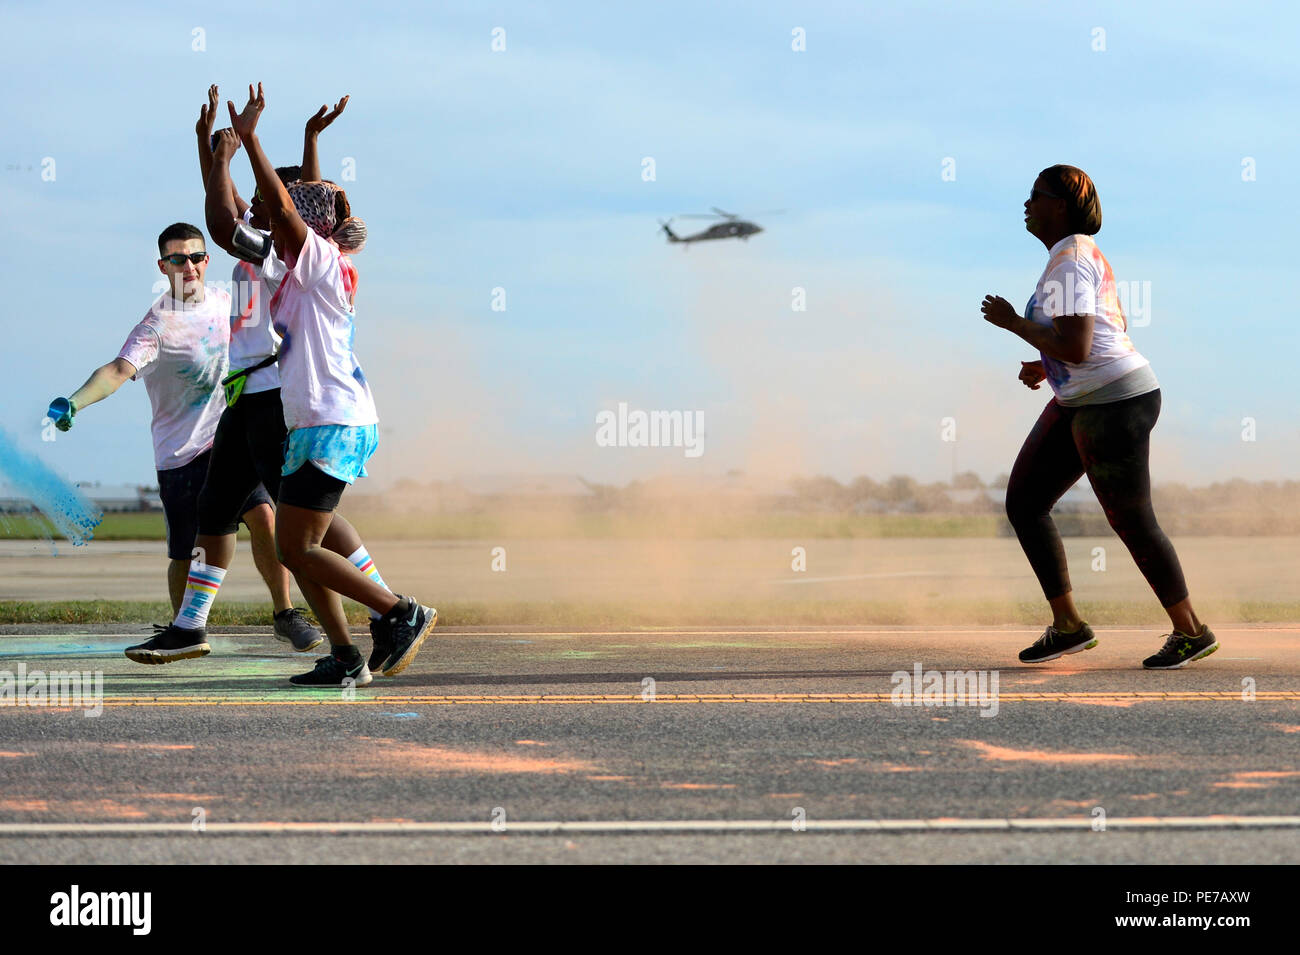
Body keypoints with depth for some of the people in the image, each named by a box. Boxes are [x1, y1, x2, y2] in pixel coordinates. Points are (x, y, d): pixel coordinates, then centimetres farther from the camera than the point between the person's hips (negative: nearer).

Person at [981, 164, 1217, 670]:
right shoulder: (1082, 254, 13)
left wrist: (1012, 322, -16)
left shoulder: (1068, 263, -19)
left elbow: (1076, 348, -28)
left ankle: (1191, 631, 17)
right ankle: (1068, 626, 14)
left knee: (1133, 524, 1)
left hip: (1115, 404, -11)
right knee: (1022, 502, 8)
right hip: (1080, 402, 11)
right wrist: (1045, 365, 14)